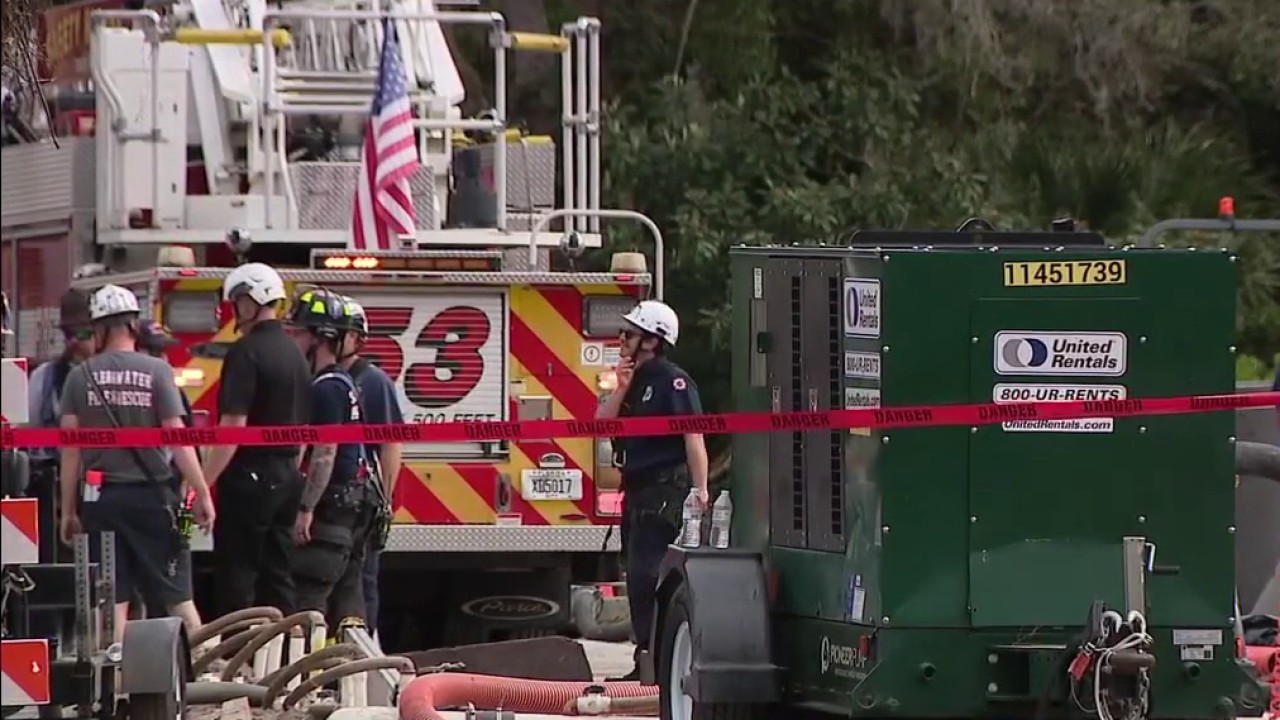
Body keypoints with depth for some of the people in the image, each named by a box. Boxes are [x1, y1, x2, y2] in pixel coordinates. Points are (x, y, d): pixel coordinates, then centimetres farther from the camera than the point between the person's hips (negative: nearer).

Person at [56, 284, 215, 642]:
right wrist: (202, 494, -2)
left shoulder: (80, 377, 0)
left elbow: (70, 448, 1)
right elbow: (177, 438, -8)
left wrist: (68, 511, 6)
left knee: (113, 599, 5)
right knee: (178, 595, 5)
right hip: (150, 495, -1)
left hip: (101, 498, 1)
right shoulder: (156, 371, -5)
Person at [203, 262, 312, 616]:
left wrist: (202, 483, -19)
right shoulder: (295, 352, 13)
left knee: (236, 578, -6)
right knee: (278, 577, 11)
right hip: (287, 477, 8)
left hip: (249, 477, -8)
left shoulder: (246, 352, -14)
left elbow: (233, 427, -20)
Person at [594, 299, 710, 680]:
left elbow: (694, 435, -18)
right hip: (639, 492, 10)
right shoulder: (636, 381, 17)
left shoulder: (672, 381, -12)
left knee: (648, 575, -14)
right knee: (638, 576, 11)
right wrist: (622, 388, -3)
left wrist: (700, 490, -24)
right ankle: (647, 659, 16)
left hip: (666, 490, -10)